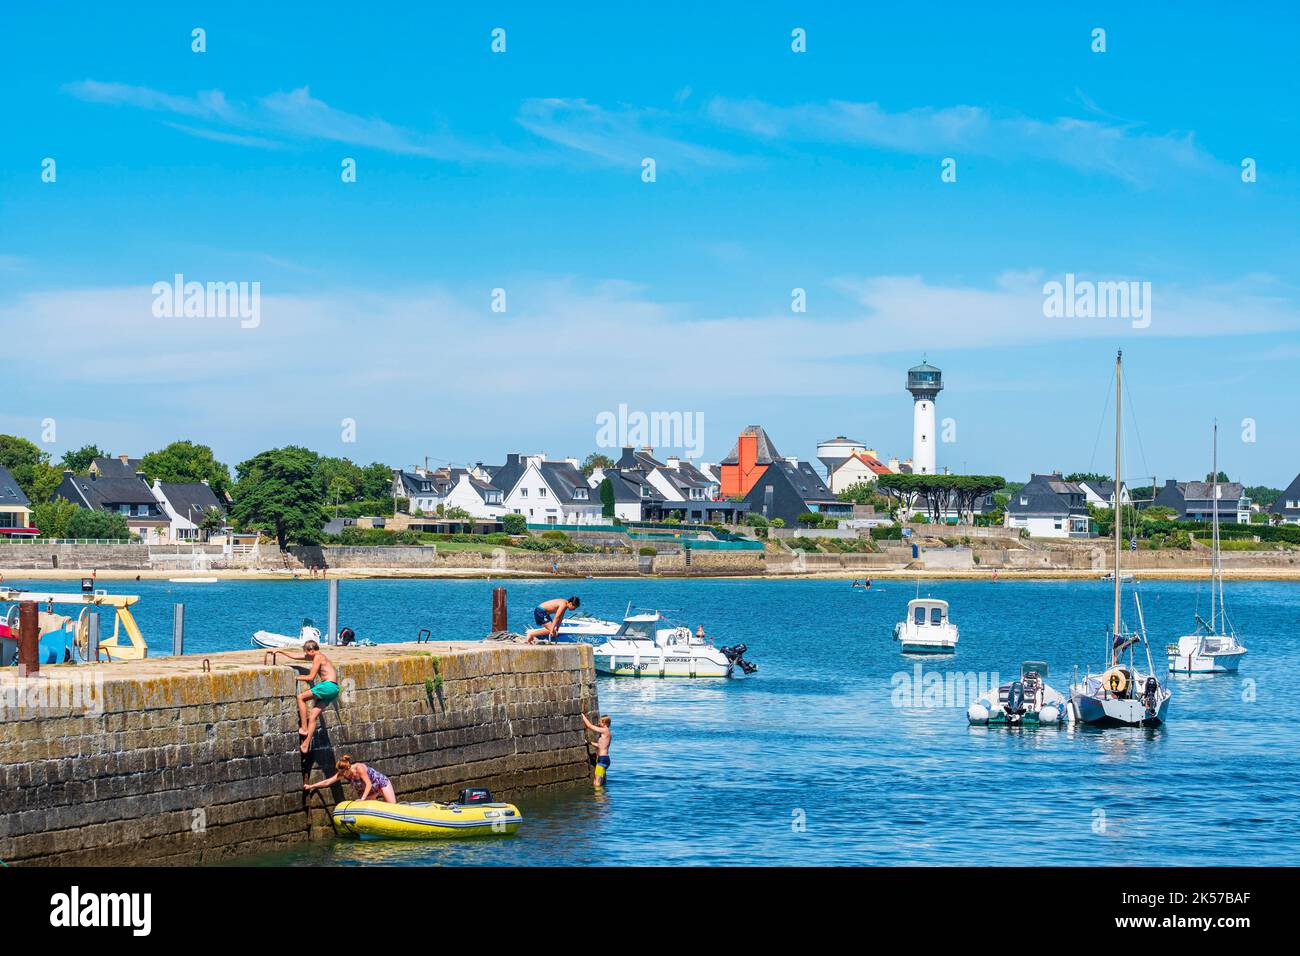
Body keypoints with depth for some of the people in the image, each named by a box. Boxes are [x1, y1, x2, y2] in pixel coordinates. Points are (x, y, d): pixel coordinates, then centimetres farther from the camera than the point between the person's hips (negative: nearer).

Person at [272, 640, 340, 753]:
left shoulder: (318, 658, -6)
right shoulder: (316, 656, 21)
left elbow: (311, 677, -9)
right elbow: (295, 657, 27)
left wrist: (297, 677, 4)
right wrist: (279, 651, 28)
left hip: (329, 685, -9)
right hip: (332, 689, 9)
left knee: (301, 697, -9)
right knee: (313, 716, 5)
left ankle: (304, 728, -8)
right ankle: (305, 745, 3)